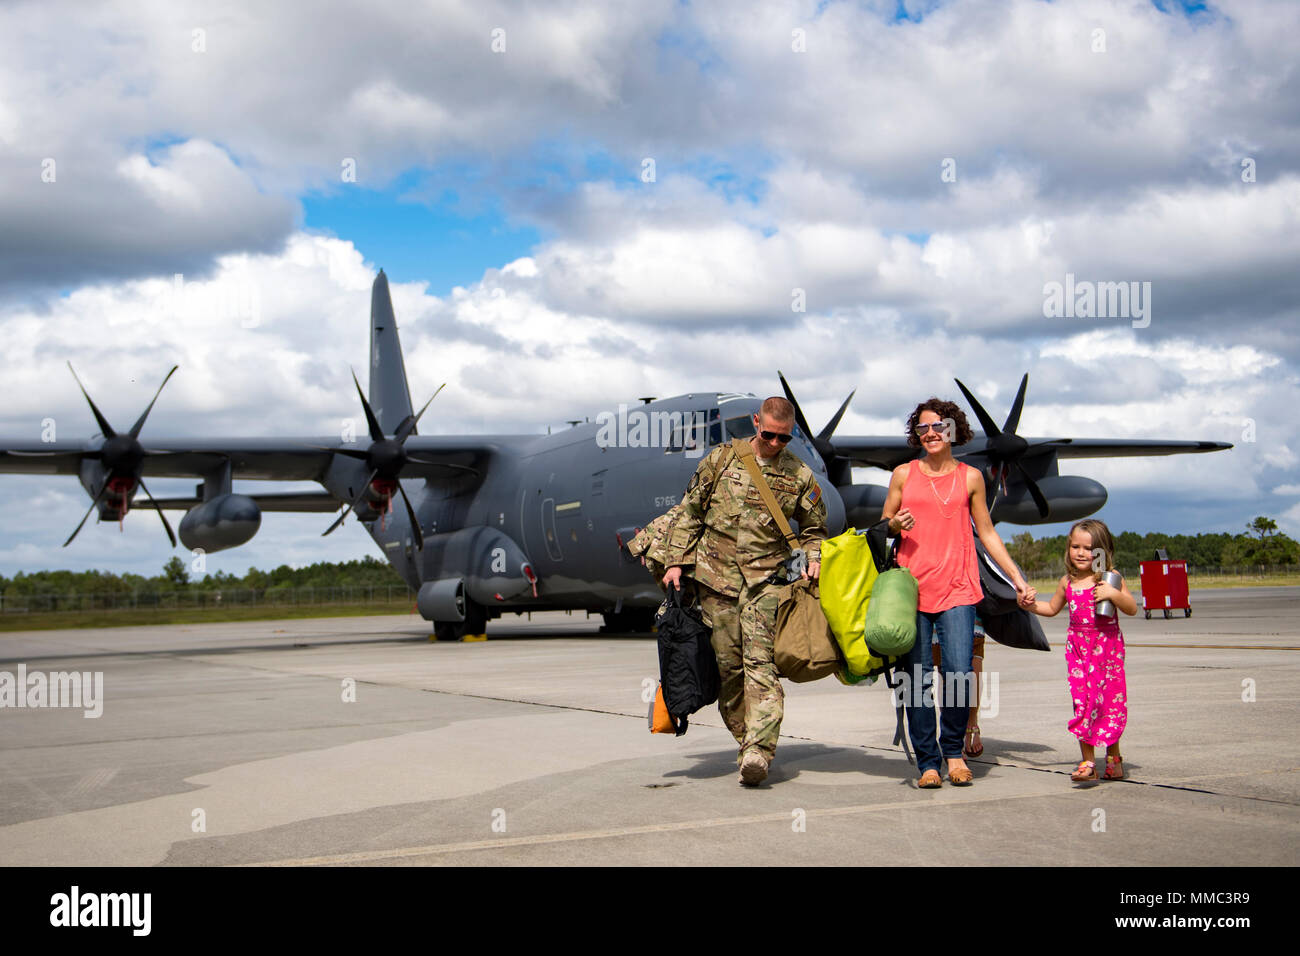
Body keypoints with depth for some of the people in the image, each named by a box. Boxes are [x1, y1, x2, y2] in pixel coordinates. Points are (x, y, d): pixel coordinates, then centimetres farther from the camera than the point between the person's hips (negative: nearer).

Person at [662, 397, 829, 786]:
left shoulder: (800, 475, 6)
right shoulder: (721, 459, 6)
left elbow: (814, 529, 16)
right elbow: (690, 512, 10)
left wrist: (813, 559, -4)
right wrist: (676, 561, 4)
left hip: (766, 579, -2)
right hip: (715, 578, 2)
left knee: (760, 663, -14)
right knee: (727, 664, 2)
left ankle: (759, 751, -21)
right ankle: (746, 740, 14)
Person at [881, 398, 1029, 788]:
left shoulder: (970, 477, 11)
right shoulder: (903, 474, 10)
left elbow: (987, 533, 17)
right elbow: (883, 527, 17)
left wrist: (1017, 578, 13)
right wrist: (895, 524, -6)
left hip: (957, 588, 0)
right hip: (911, 587, 0)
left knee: (959, 674, -12)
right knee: (916, 680, -2)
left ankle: (953, 751, 11)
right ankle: (927, 763, 8)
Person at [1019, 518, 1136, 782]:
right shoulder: (1068, 581, 9)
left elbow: (1132, 609, -6)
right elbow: (1053, 608, 26)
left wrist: (1114, 594, -21)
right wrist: (1031, 604, 10)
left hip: (1107, 645, -3)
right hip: (1077, 646, 3)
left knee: (1110, 700, 0)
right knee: (1082, 700, -2)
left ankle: (1113, 757, 18)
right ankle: (1088, 762, 3)